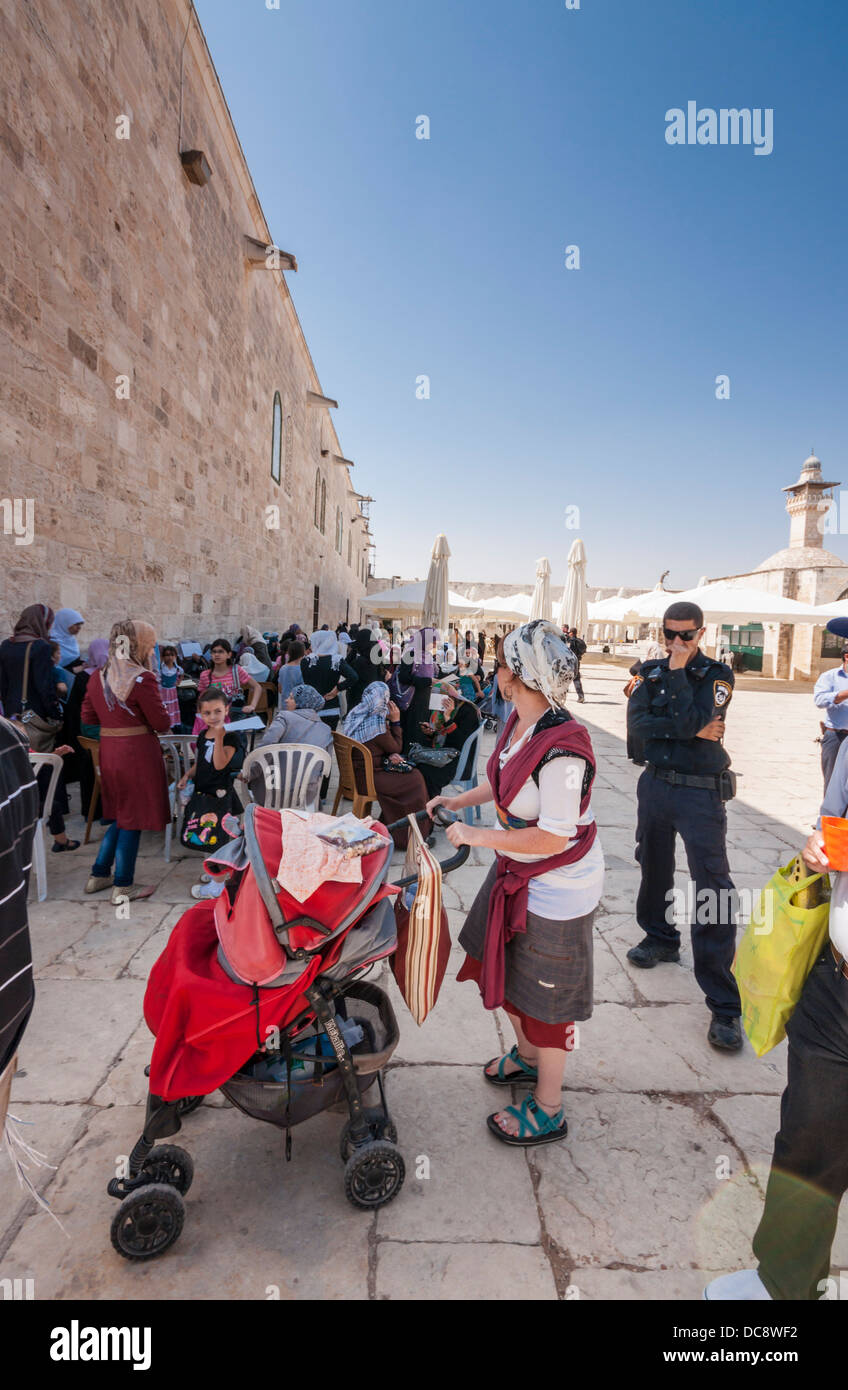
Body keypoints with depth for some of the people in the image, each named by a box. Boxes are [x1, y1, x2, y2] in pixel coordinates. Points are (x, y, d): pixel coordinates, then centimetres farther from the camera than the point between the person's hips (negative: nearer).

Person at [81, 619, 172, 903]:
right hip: (138, 753, -7)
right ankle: (123, 887, 13)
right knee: (133, 818, 4)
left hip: (108, 752, 7)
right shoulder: (142, 679, -17)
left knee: (120, 816, 22)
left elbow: (87, 716, 11)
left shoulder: (97, 677, 5)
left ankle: (99, 875, 28)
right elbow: (161, 723, -14)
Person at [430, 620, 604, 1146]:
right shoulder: (519, 723, -4)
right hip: (516, 873, 9)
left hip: (557, 888, -9)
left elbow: (553, 838, -29)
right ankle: (526, 1055, 54)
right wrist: (460, 801, 11)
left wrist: (476, 836, -23)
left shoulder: (562, 748, -32)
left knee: (545, 999, 10)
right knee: (502, 966, 26)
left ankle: (548, 1111, 35)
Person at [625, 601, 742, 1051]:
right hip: (656, 785, 5)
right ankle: (660, 938, 45)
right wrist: (692, 731, -16)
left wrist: (678, 672, -16)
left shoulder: (717, 675, -6)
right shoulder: (651, 672, 5)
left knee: (713, 891, -8)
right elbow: (637, 726, -9)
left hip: (701, 794, -4)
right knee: (654, 866, 19)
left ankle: (724, 1005, -2)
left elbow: (692, 719, -22)